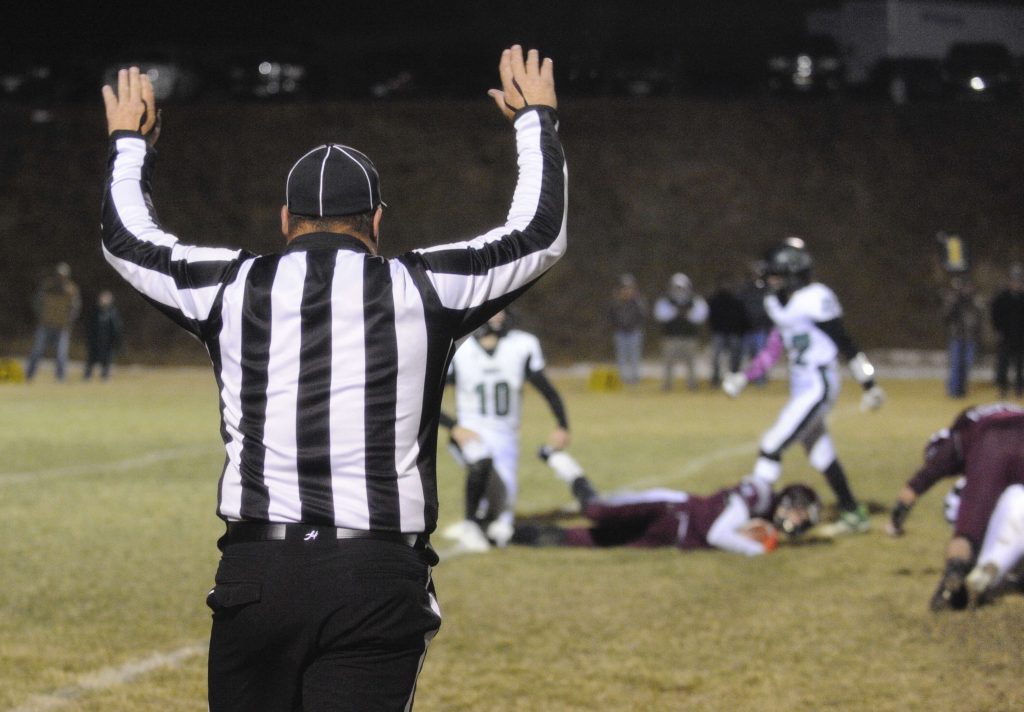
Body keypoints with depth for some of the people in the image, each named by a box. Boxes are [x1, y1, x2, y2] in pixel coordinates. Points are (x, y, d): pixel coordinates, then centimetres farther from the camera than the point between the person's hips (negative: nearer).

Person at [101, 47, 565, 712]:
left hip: (256, 576, 1)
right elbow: (541, 233, 17)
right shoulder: (421, 290, 4)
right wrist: (537, 120, 32)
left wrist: (129, 142, 44)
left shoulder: (234, 288, 7)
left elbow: (126, 237, 25)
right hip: (379, 582, -1)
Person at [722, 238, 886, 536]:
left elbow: (846, 346, -13)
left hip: (818, 387, -9)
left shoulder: (816, 300, -17)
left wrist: (869, 385, -9)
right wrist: (744, 377, 13)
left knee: (772, 447, -13)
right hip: (801, 389, 9)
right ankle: (854, 515, 27)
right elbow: (773, 349, 17)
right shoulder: (781, 304, 9)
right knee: (821, 455, 16)